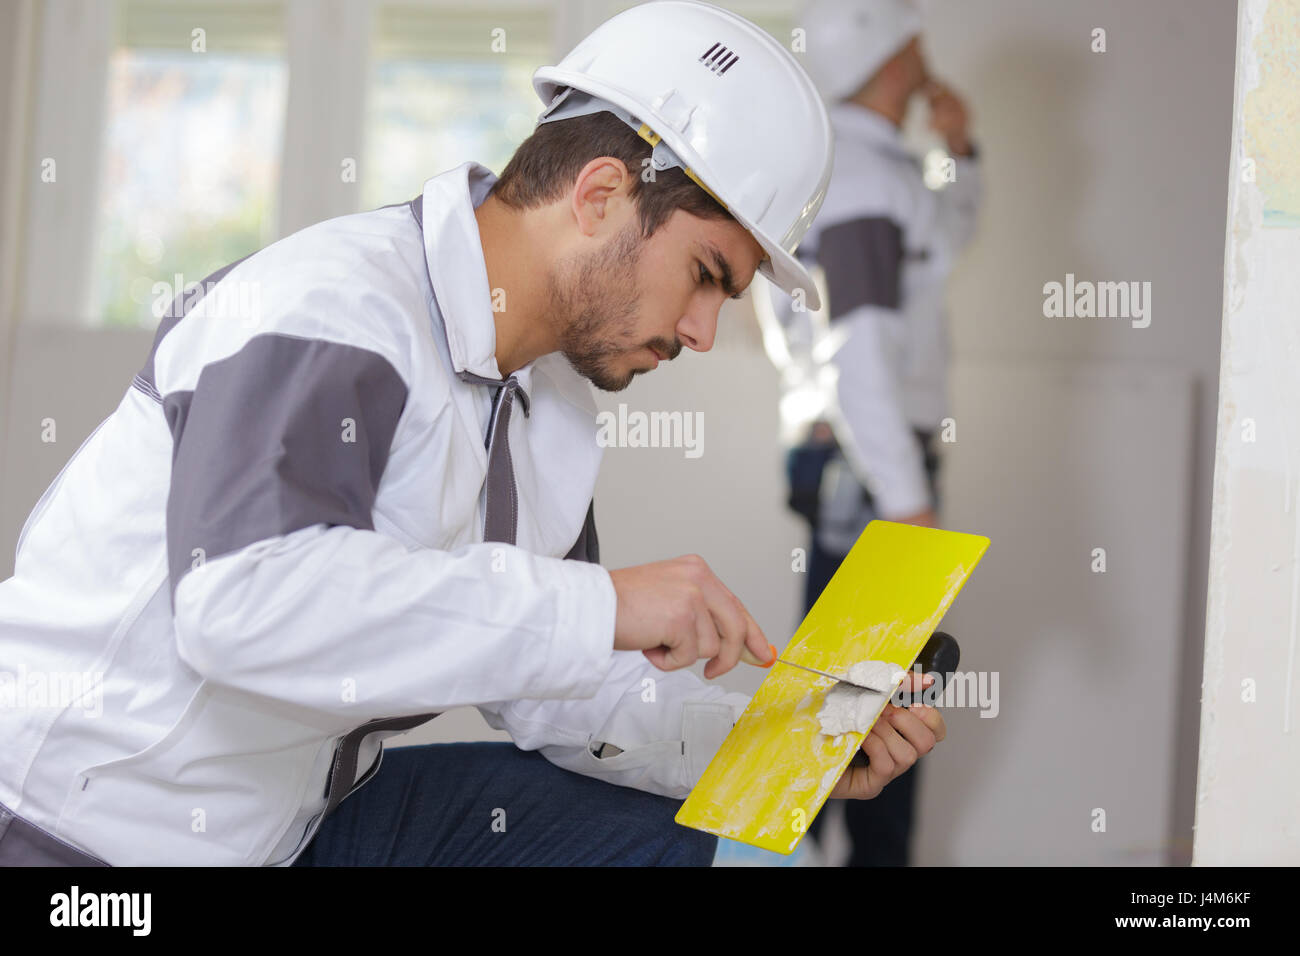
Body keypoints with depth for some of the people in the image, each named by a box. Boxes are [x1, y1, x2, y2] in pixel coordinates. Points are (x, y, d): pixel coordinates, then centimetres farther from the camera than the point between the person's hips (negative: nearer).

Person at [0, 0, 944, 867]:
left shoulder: (553, 405, 7)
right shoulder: (329, 307, -21)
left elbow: (550, 685, 11)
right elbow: (246, 599, -36)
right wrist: (604, 605, -34)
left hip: (301, 818, 9)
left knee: (656, 828, 2)